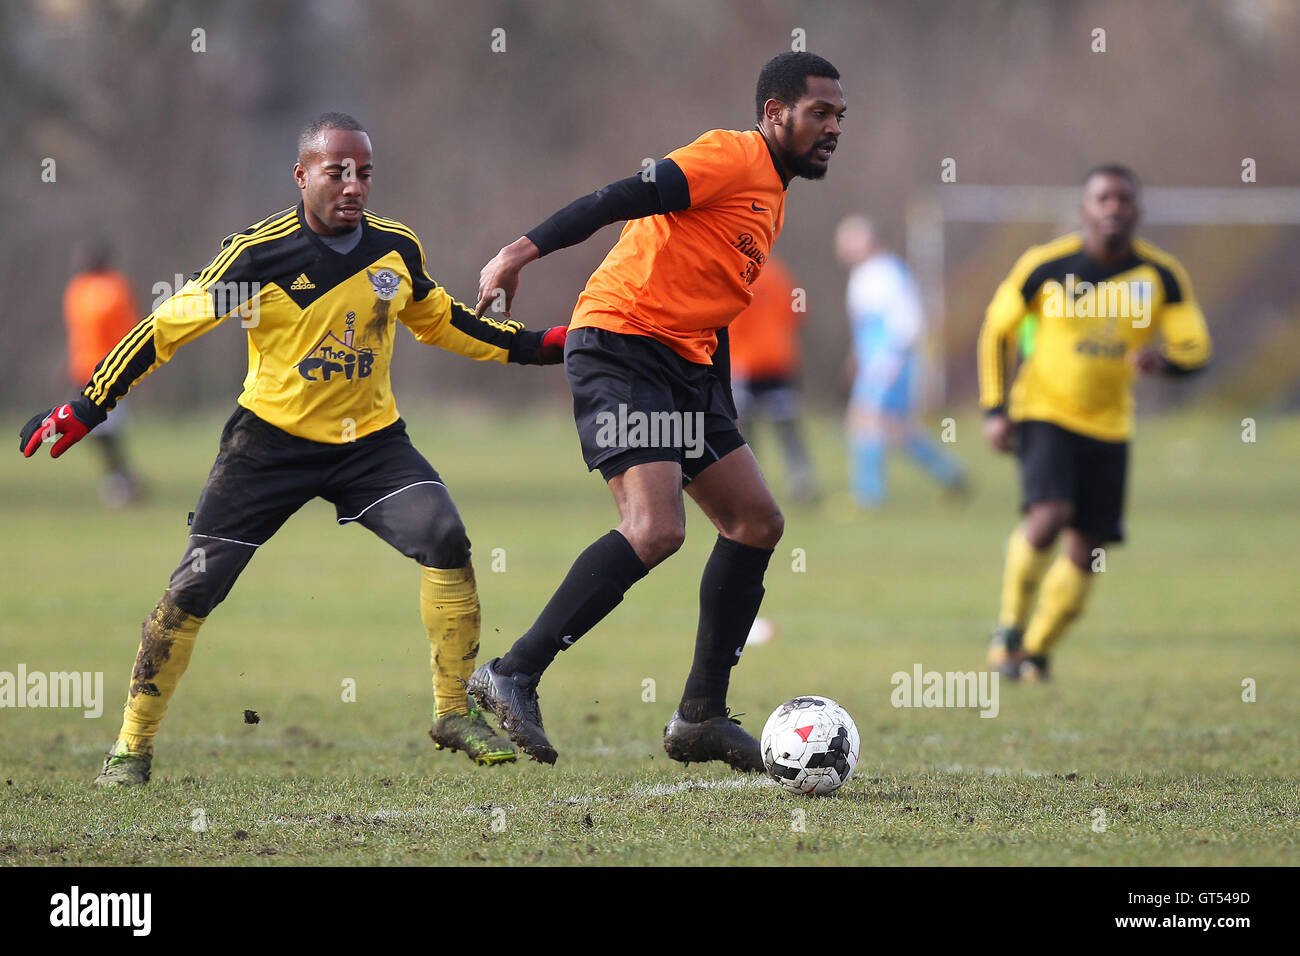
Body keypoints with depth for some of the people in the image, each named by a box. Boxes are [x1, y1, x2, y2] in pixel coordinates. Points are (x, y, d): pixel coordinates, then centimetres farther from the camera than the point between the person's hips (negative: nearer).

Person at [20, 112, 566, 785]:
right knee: (194, 586, -8)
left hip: (368, 438, 3)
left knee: (445, 538, -19)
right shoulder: (258, 253, -16)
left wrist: (543, 347, 13)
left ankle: (454, 713, -4)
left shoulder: (397, 249, -2)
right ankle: (132, 744, 8)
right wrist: (83, 411, -11)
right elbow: (166, 326, -10)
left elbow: (441, 321, 18)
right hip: (270, 440, -3)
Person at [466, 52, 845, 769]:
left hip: (685, 363, 10)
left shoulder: (772, 200, 22)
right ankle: (512, 677, -17)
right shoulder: (733, 156, -8)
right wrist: (522, 252, -30)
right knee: (656, 529, -23)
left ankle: (702, 718, 10)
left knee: (757, 521, 6)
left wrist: (726, 431, 26)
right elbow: (626, 198, -20)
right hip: (621, 343, -10)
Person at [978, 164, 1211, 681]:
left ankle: (1036, 651, 21)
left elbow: (1196, 347, -4)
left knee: (1087, 550, 2)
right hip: (1044, 411, -3)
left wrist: (1163, 359, -28)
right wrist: (995, 409, -5)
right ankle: (1010, 628, -4)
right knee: (1049, 514, -25)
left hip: (1109, 425, 3)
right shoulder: (1045, 266, -11)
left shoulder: (1162, 275, -5)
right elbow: (995, 330, 1)